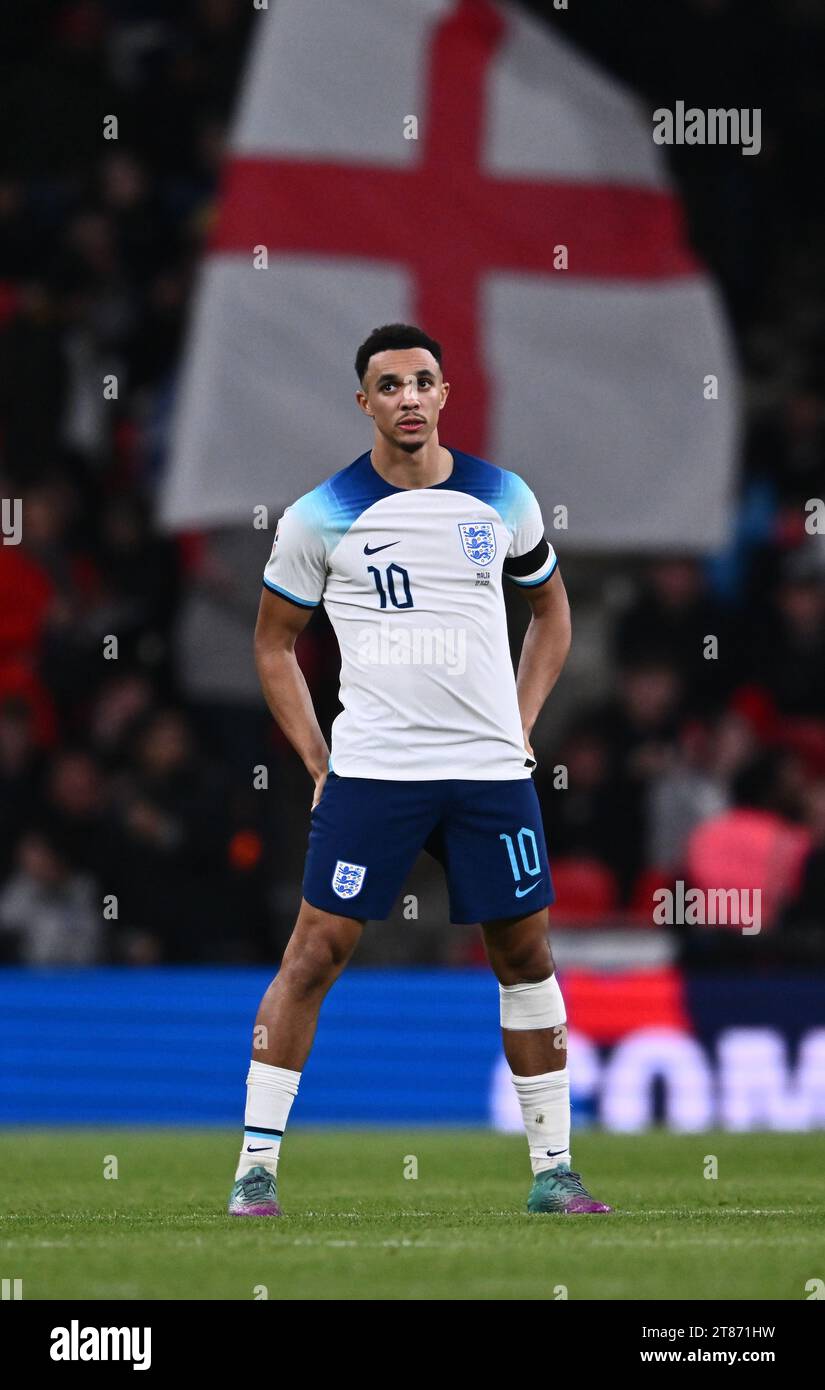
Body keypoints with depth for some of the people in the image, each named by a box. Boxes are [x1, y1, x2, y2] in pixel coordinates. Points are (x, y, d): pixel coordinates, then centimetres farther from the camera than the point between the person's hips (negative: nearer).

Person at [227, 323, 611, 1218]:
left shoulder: (502, 499, 5)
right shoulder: (322, 516, -2)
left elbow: (550, 608, 21)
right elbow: (273, 641, 9)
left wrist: (522, 724, 11)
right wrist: (318, 763, 2)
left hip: (491, 772, 3)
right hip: (370, 769, -3)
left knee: (525, 954, 6)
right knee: (315, 951, -7)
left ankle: (552, 1169, 15)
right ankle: (256, 1167, -1)